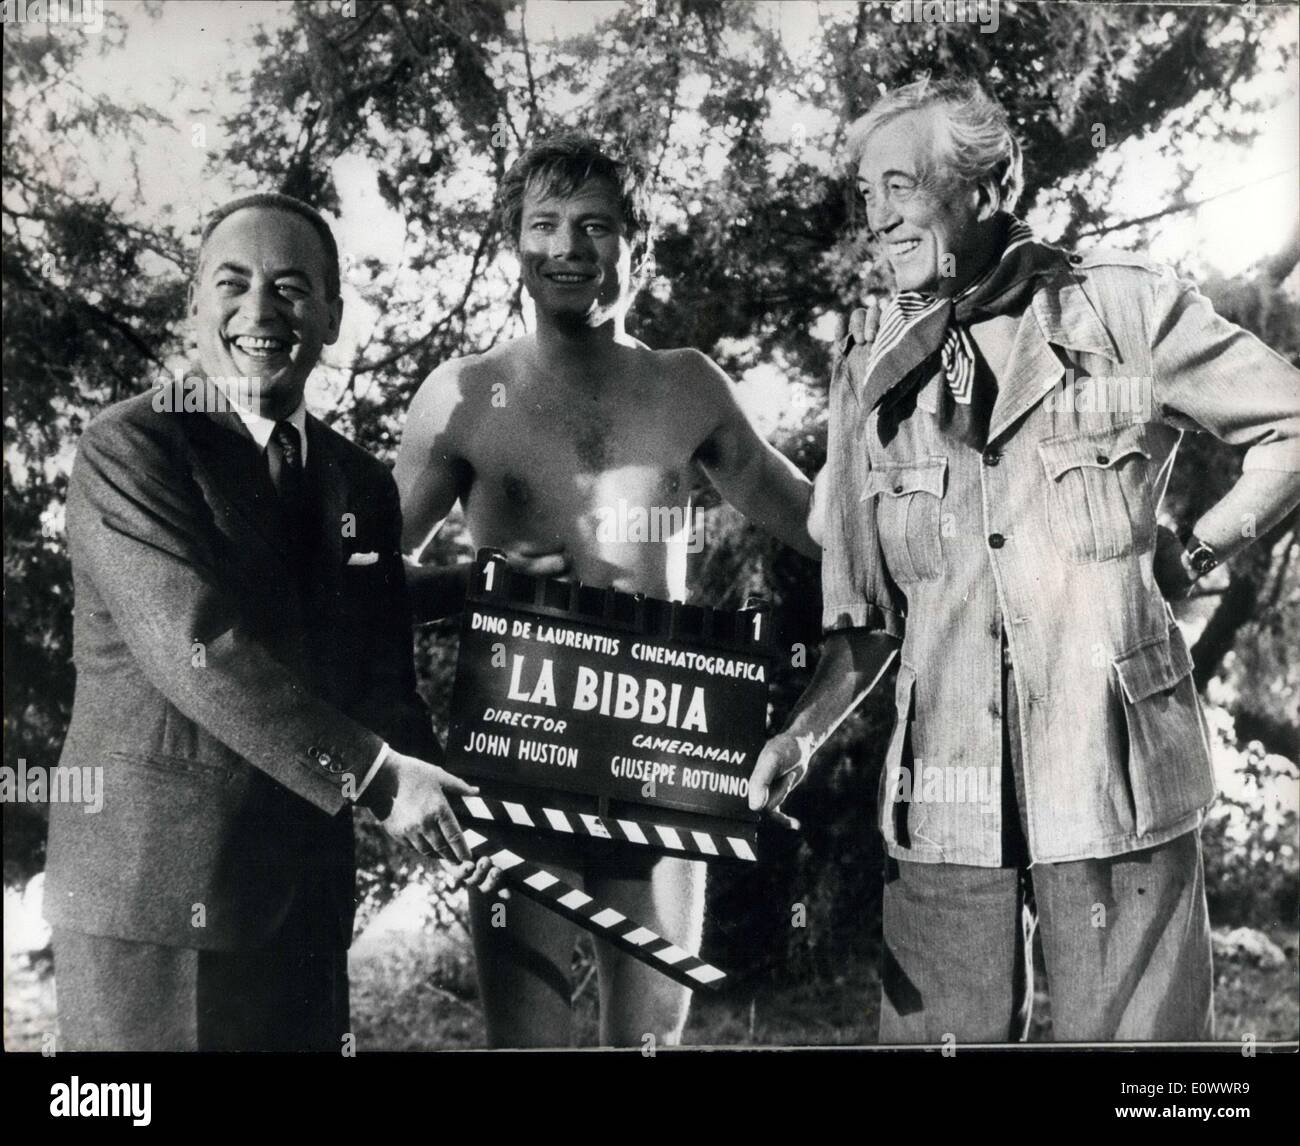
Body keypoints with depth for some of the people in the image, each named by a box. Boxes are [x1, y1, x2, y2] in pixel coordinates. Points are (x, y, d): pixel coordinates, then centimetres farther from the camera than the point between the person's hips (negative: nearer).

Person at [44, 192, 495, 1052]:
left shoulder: (362, 483, 11)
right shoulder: (128, 447, -9)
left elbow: (383, 679, 9)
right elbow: (197, 645, -20)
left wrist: (438, 803, -9)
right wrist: (371, 773, -21)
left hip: (307, 878, 6)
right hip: (155, 877, -6)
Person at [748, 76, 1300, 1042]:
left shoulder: (1123, 307, -1)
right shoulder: (872, 366, 8)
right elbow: (868, 609, 10)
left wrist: (1188, 558, -1)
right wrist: (805, 733, -3)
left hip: (1118, 777, -2)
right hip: (946, 789, 3)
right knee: (940, 1031, 7)